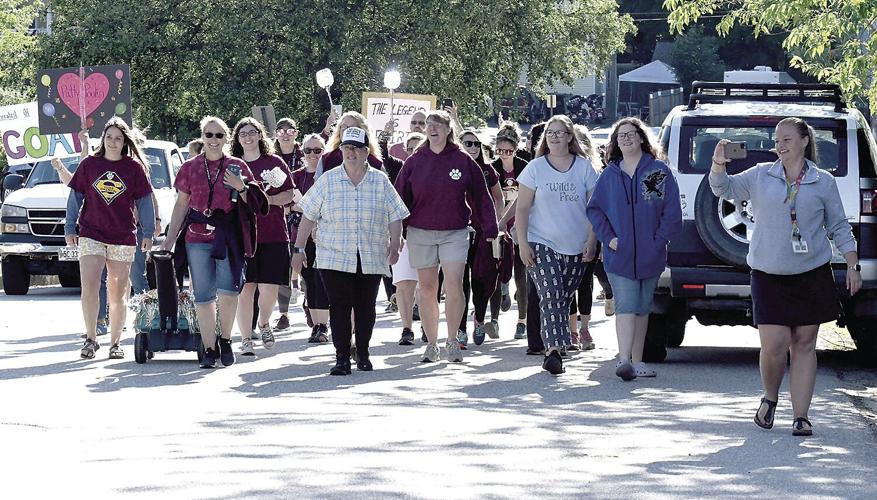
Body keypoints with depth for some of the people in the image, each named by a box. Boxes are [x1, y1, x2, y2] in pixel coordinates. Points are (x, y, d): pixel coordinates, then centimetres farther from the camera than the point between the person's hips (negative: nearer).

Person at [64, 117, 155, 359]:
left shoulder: (134, 168, 3)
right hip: (91, 235, 0)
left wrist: (148, 233, 4)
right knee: (89, 287, -12)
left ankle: (115, 343, 14)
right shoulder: (88, 165, 4)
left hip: (123, 237, 0)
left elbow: (144, 201, 7)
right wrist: (70, 228, 5)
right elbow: (75, 197, 9)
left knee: (117, 293, 4)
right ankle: (91, 339, -2)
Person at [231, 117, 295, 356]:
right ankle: (246, 338, 0)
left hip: (273, 235, 1)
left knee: (269, 289, -1)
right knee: (245, 288, -6)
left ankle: (263, 323, 29)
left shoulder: (274, 162, 8)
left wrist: (269, 199, -10)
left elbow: (289, 195, 7)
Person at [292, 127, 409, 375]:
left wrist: (394, 246, -6)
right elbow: (308, 216, 8)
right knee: (340, 306, -7)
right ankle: (342, 358, -4)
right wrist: (299, 249, 5)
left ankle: (363, 353, 21)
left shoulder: (381, 181, 6)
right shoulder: (327, 180, 5)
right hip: (335, 258, -1)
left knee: (365, 307, 6)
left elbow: (395, 217, 7)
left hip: (371, 259, 1)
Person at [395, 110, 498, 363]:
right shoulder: (415, 162, 3)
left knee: (454, 285, -13)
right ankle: (431, 343, 15)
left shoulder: (463, 161, 0)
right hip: (420, 233, 2)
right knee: (427, 288, 6)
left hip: (455, 232, -2)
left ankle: (452, 341, -1)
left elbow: (480, 197, 4)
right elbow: (401, 197, 6)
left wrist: (489, 228, -1)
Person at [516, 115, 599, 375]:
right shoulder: (535, 168, 3)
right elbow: (522, 209, 2)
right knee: (550, 297, -16)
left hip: (576, 247, 2)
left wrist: (591, 241, -2)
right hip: (542, 244, -2)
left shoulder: (584, 168, 5)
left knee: (565, 299, 6)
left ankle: (554, 348, 16)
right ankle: (553, 350, -24)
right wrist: (523, 244, -6)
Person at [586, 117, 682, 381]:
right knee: (626, 307, -12)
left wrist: (658, 241, -8)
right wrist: (608, 238, -3)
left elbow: (672, 212, -1)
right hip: (619, 256, -1)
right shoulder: (610, 174, 7)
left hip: (650, 257, 1)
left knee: (642, 308, 10)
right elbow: (594, 209, 10)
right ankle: (624, 359, -21)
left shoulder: (659, 171, 1)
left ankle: (636, 361, 19)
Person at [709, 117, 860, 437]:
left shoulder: (823, 182, 4)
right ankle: (770, 399, 20)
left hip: (812, 275, 0)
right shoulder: (761, 176, 5)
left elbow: (839, 227, 9)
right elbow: (725, 189, 5)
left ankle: (801, 416, 7)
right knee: (774, 346, -8)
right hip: (768, 275, 0)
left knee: (804, 344, 2)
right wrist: (718, 165, -16)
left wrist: (852, 266, 3)